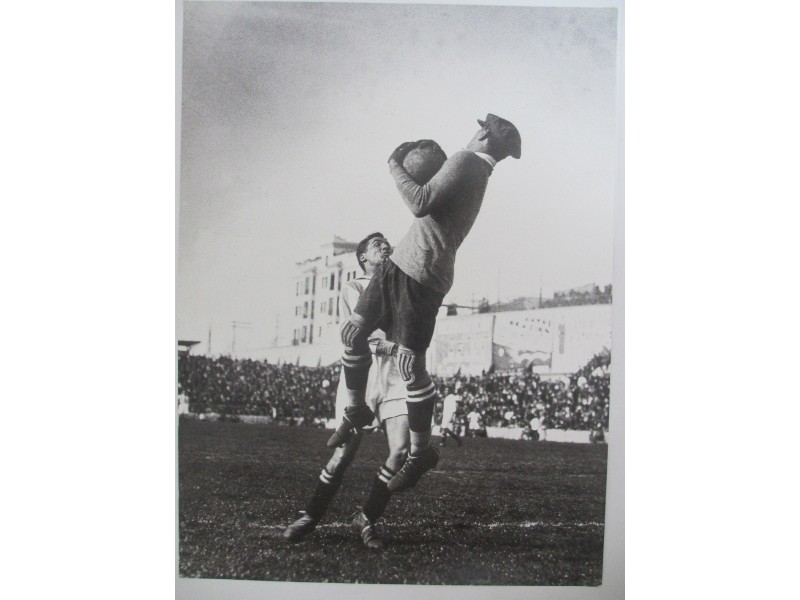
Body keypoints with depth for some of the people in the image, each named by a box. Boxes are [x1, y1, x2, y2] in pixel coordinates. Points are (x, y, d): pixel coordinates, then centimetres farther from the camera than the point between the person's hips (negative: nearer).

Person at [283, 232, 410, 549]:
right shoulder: (353, 288, 8)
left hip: (395, 374, 3)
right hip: (361, 372, -3)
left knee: (401, 451, -11)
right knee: (345, 451, -6)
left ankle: (366, 519, 7)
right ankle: (310, 516, 14)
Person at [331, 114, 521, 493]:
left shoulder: (466, 161, -11)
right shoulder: (476, 172, 18)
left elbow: (422, 204, -24)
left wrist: (395, 165, -10)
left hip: (422, 275, -10)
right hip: (401, 262, 10)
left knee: (410, 365, -4)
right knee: (353, 332, 9)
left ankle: (421, 452, 11)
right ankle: (356, 411, 25)